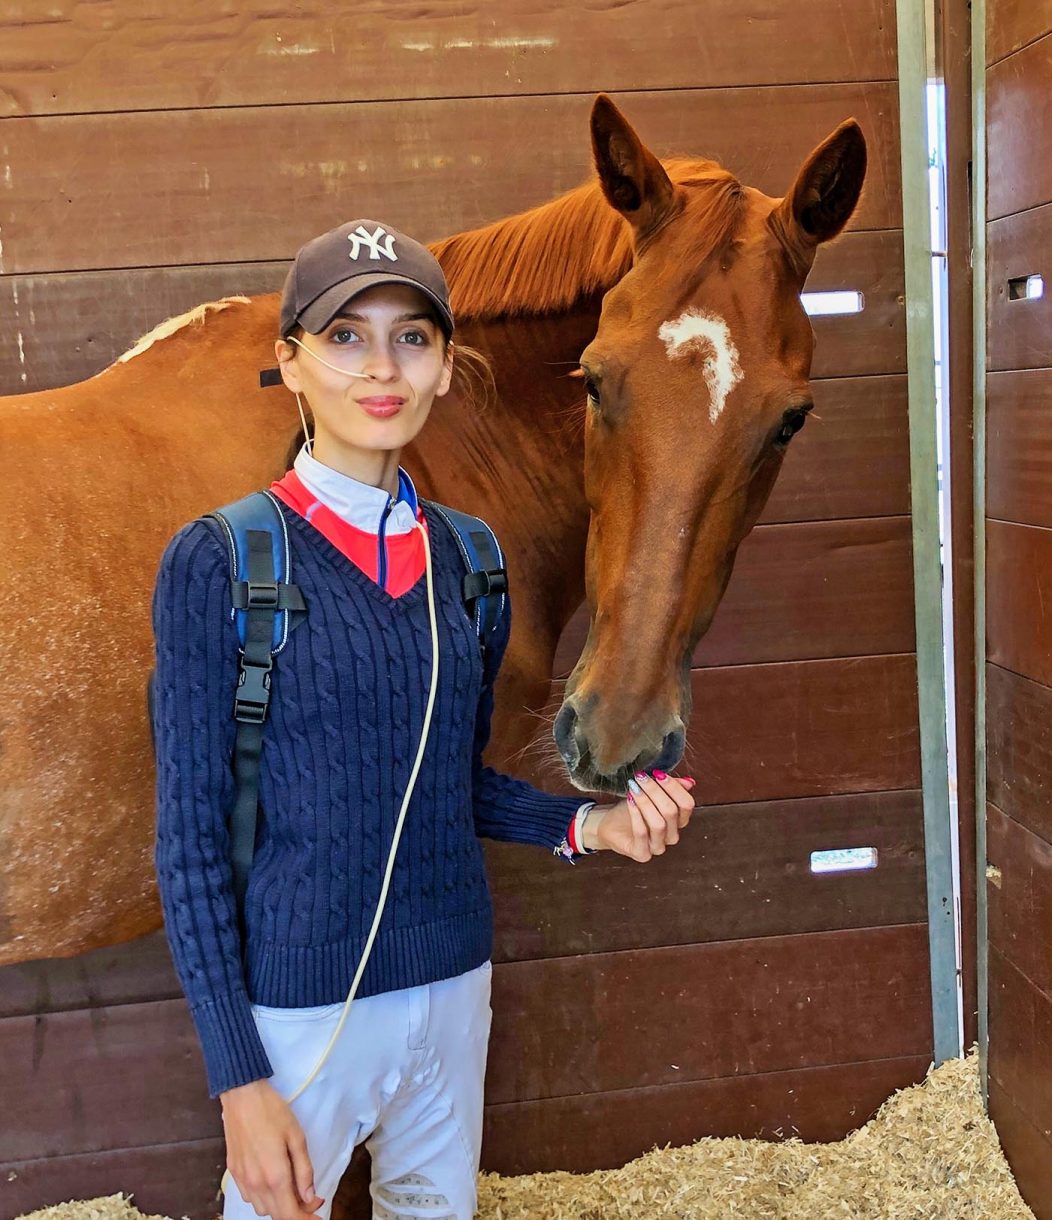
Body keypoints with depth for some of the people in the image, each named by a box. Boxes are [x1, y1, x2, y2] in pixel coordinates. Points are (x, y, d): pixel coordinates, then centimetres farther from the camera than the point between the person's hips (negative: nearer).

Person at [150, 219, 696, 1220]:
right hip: (303, 1005, -5)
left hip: (455, 983, 5)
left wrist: (585, 825, -6)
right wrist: (240, 1081, -13)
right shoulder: (218, 563, -14)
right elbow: (191, 837, -13)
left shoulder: (463, 557, 1)